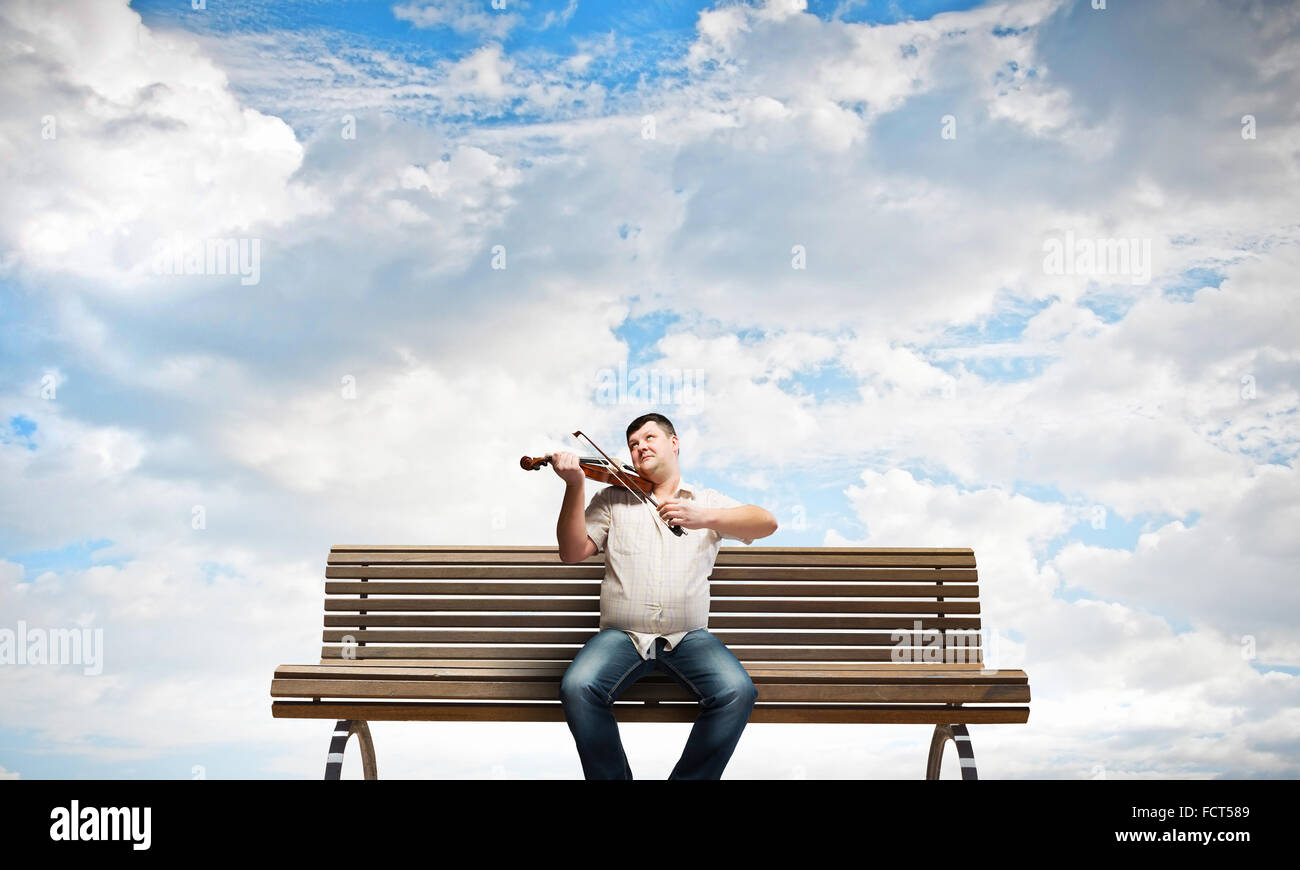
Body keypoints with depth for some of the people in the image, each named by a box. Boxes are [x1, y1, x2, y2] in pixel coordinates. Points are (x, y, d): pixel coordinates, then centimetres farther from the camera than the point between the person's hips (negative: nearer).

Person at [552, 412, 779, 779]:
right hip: (622, 634, 0)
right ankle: (612, 777, -9)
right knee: (578, 688, -29)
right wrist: (575, 487, -12)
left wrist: (705, 518, -22)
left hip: (688, 636, 0)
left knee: (737, 691, -27)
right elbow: (572, 552, 3)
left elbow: (766, 522, -4)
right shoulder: (613, 498, 14)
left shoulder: (708, 501, 13)